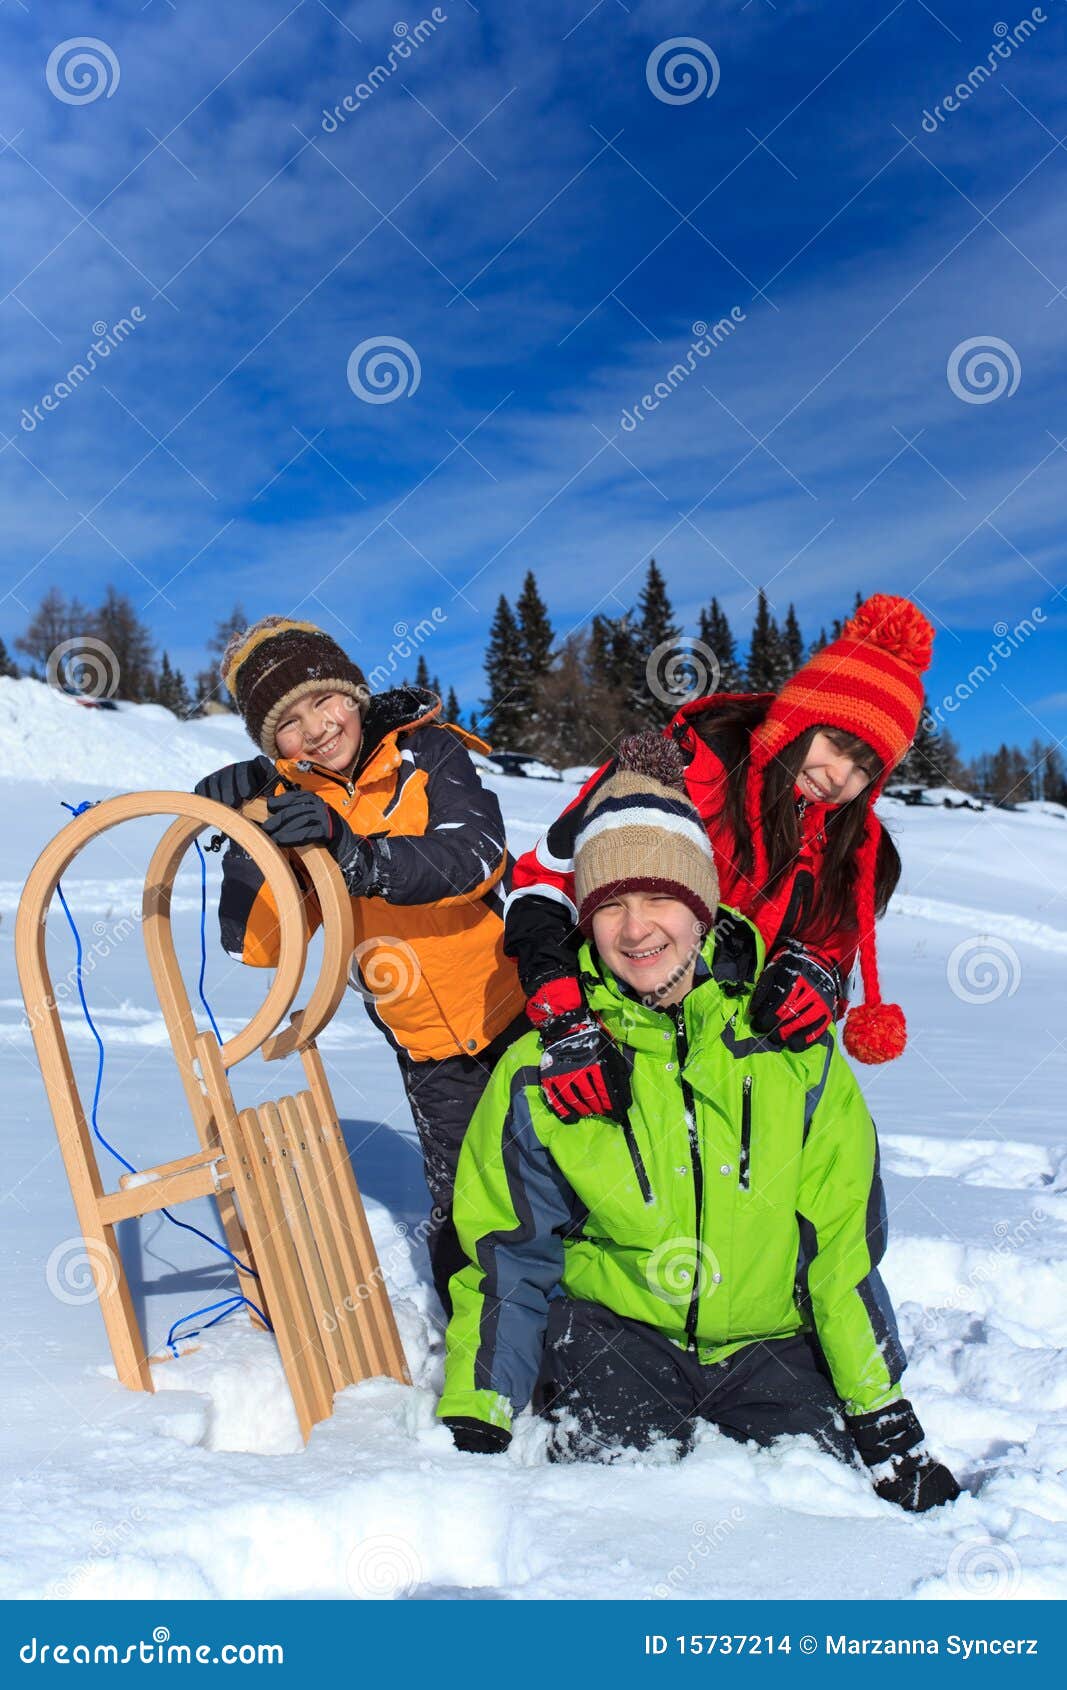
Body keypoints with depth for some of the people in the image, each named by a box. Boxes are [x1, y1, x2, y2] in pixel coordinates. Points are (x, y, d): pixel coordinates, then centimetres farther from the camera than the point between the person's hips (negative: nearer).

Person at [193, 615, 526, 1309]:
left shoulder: (428, 752, -11)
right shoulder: (293, 802, -3)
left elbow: (475, 855, -28)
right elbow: (255, 941, -10)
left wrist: (360, 857, -42)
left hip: (517, 1013, -2)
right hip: (427, 1046, 2)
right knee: (459, 1216, 8)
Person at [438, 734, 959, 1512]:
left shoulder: (793, 1046, -5)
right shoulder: (544, 1068, -7)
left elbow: (843, 1239, -1)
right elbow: (505, 1256, -1)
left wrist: (886, 1420, -1)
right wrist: (475, 1423, -7)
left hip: (767, 1340, 2)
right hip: (614, 1327, -1)